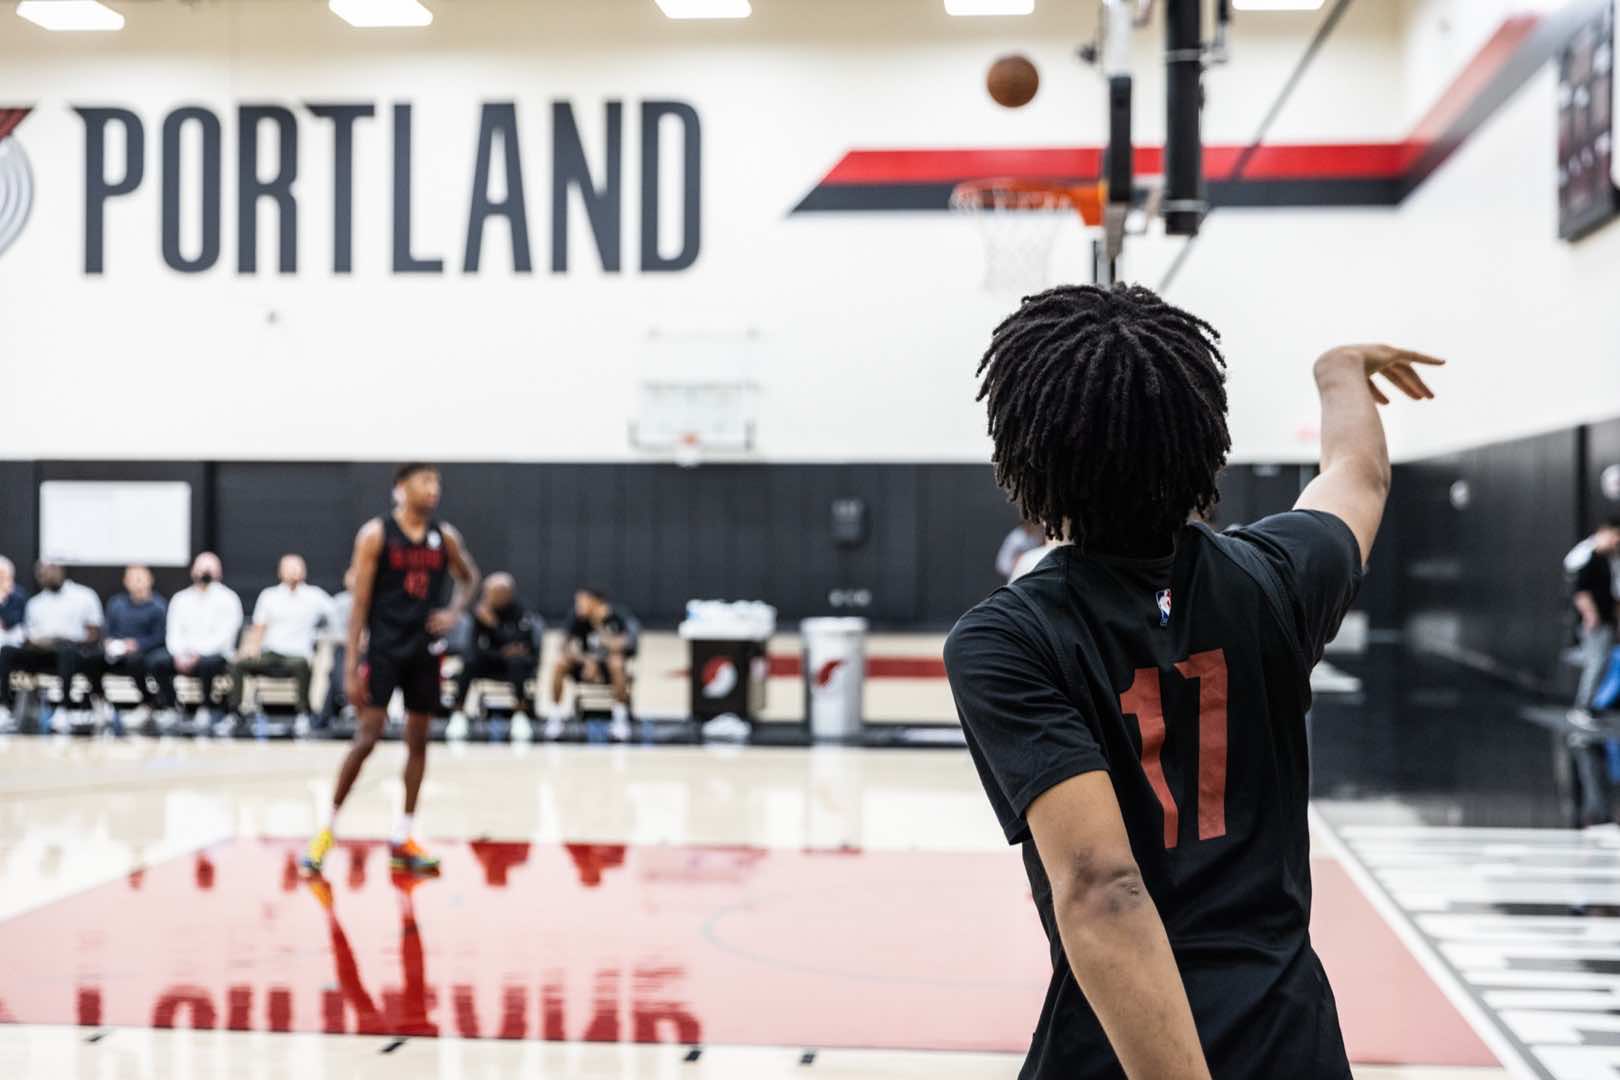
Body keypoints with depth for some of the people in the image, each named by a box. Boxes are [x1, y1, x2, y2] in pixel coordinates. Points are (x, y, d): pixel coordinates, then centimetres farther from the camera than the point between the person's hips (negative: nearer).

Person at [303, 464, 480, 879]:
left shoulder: (445, 537, 3)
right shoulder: (375, 534, -8)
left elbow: (469, 577, 22)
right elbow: (360, 604, -9)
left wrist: (455, 612, 1)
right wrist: (351, 667, -13)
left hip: (425, 649, 4)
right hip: (384, 648, -4)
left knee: (418, 740, 6)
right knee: (367, 736, -10)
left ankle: (403, 839, 15)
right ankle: (327, 827, 4)